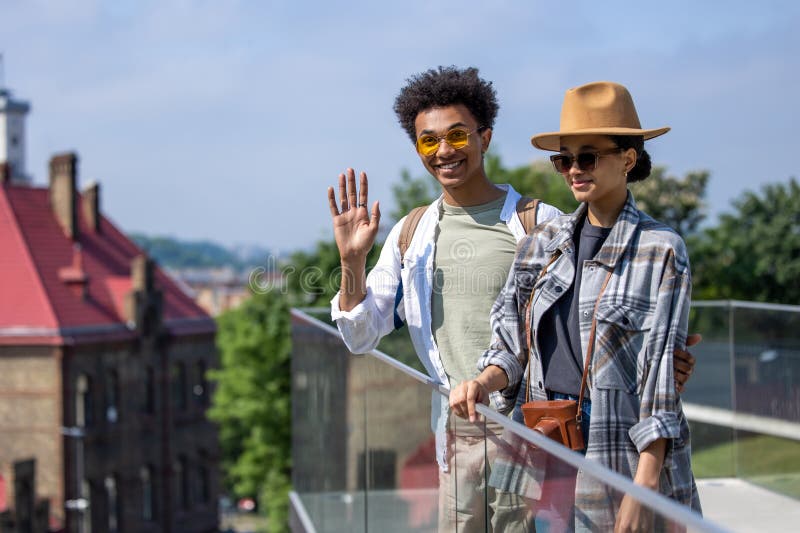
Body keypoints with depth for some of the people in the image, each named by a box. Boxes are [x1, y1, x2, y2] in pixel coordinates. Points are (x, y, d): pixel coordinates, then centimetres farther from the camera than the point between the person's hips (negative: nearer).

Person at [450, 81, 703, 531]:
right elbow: (513, 343, 12)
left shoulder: (660, 250, -4)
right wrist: (484, 381, -11)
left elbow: (660, 370, -9)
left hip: (627, 459, -4)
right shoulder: (543, 243, 9)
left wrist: (644, 487, -15)